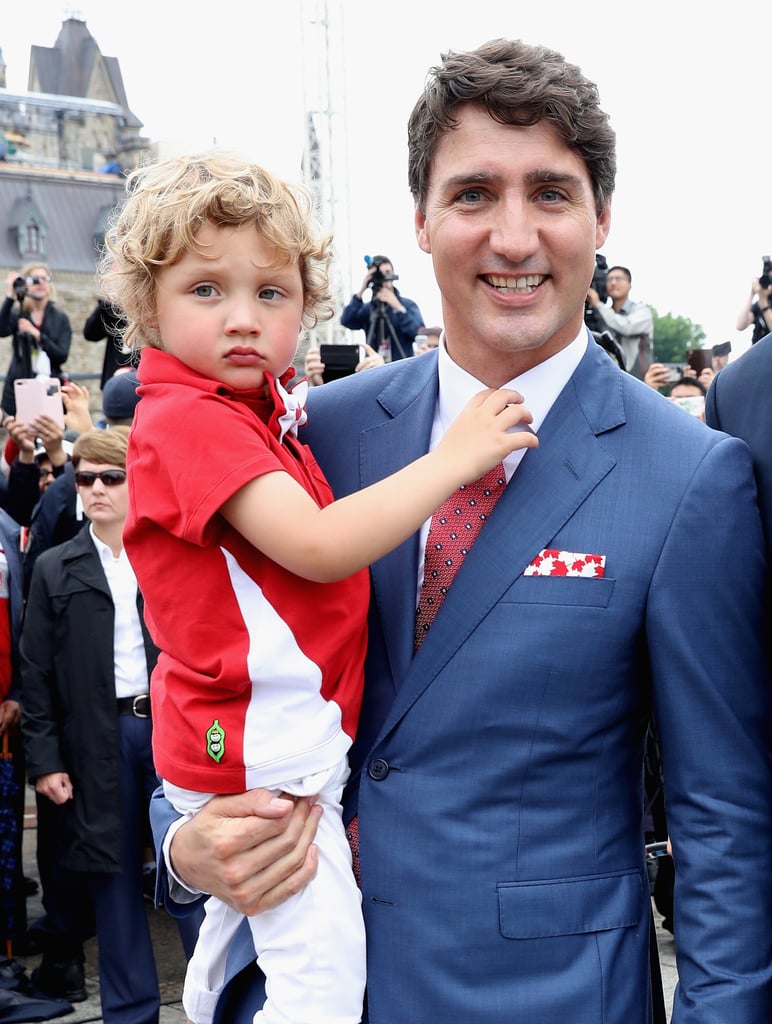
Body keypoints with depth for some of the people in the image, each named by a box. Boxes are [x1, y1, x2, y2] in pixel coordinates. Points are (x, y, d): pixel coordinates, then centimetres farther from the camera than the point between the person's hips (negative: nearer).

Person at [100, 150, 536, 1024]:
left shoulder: (261, 409, 8)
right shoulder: (184, 419, -22)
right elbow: (317, 546, -31)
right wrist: (453, 457, -27)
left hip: (257, 737, 10)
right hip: (264, 750, -10)